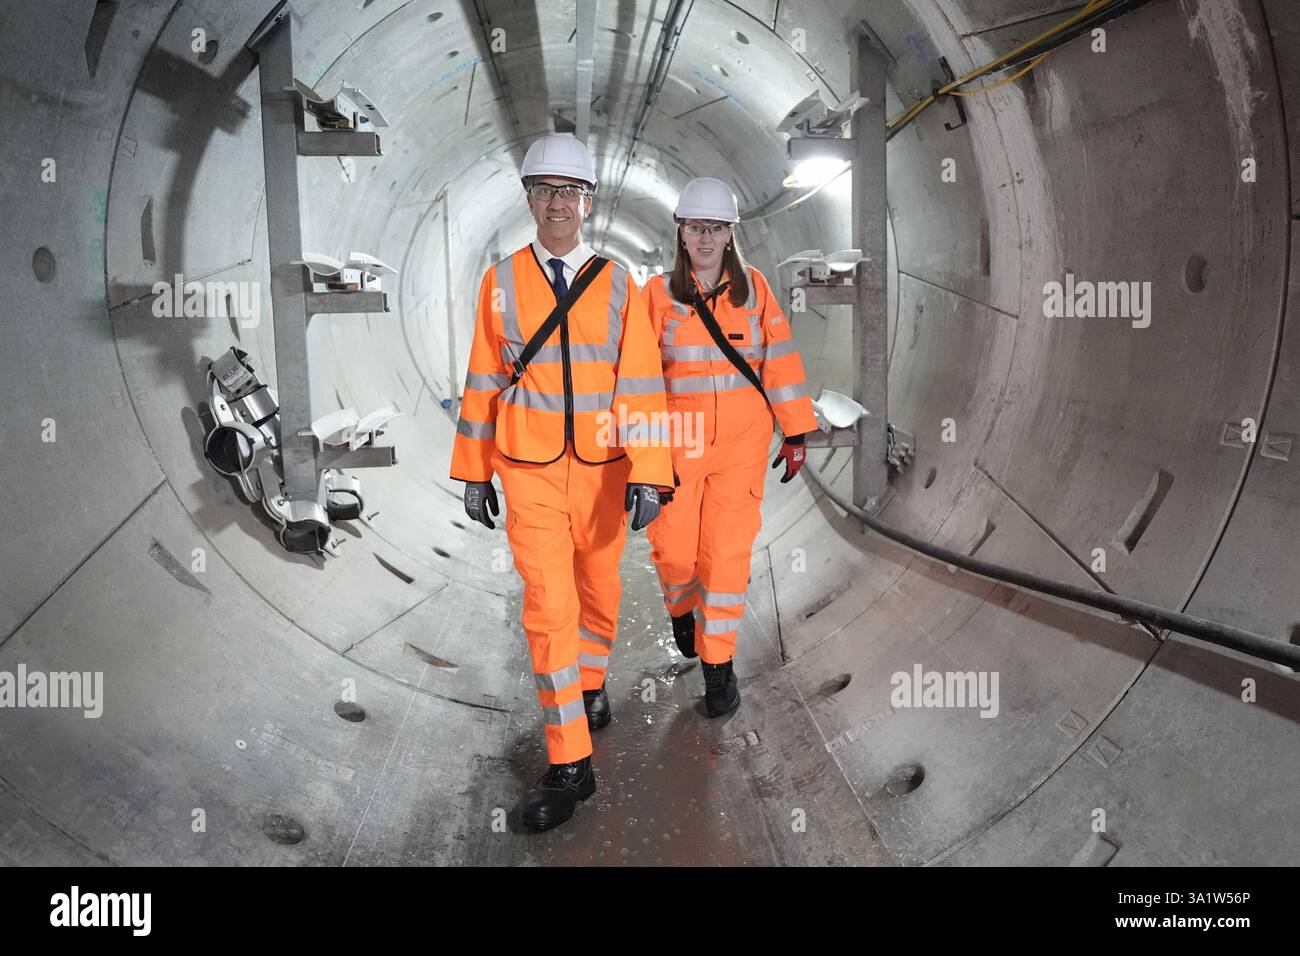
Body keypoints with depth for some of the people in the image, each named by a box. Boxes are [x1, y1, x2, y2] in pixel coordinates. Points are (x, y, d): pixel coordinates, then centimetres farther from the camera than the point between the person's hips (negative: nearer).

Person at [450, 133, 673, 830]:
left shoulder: (618, 286, -1)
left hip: (602, 467, 1)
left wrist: (648, 475, -15)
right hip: (529, 471, -1)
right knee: (549, 605, -7)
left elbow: (641, 383, -7)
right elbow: (484, 381, 4)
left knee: (598, 587, 17)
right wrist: (474, 471, 5)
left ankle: (591, 684, 46)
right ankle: (569, 765, 2)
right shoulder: (501, 282, 0)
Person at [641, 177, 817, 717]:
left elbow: (780, 362, 5)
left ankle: (718, 664, 12)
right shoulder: (659, 294, 1)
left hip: (742, 441, 0)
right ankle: (682, 607, 39)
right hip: (679, 440, 0)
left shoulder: (754, 289, 4)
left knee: (727, 551, -2)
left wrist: (795, 432, 3)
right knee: (674, 547, 3)